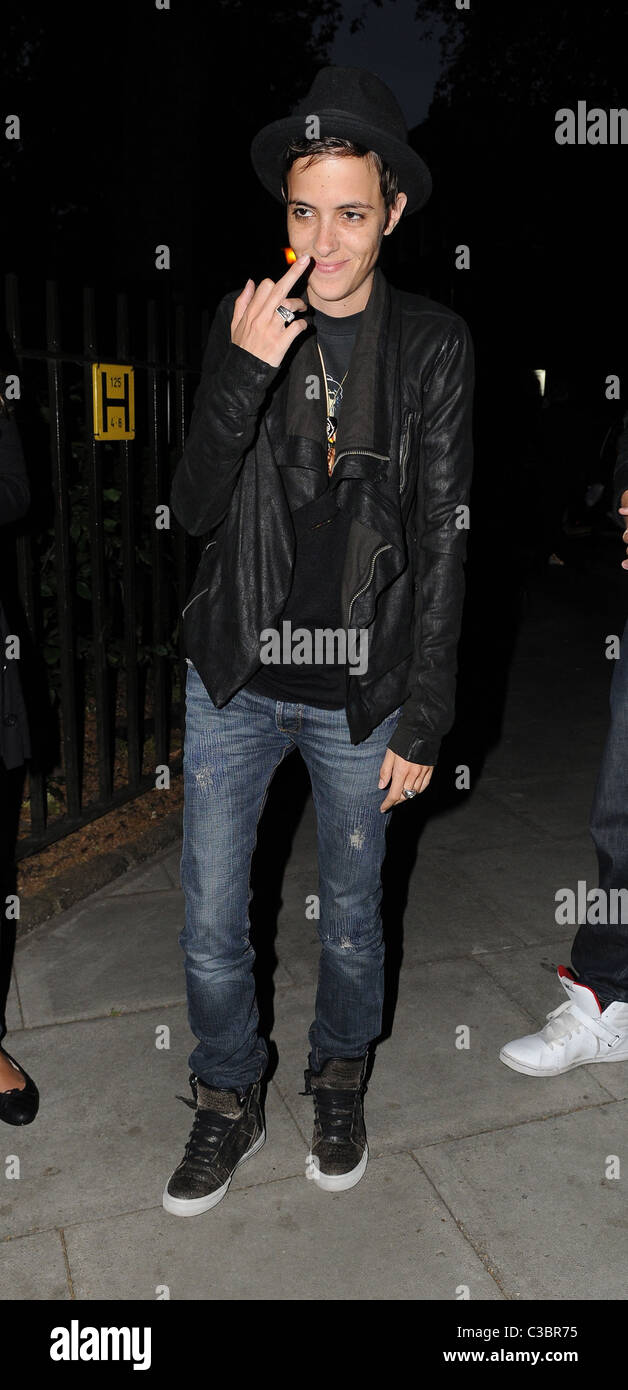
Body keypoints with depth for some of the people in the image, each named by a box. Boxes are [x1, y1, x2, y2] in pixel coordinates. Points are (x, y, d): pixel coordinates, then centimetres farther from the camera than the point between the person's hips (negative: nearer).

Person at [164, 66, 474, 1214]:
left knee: (351, 914, 15)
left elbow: (440, 546, -4)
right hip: (235, 679, 1)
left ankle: (338, 1082, 44)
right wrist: (245, 370, -22)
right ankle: (227, 1107, 35)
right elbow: (193, 508, -7)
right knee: (211, 921, 8)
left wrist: (422, 722, -6)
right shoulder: (242, 322, -1)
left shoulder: (433, 344, -4)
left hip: (362, 690, -1)